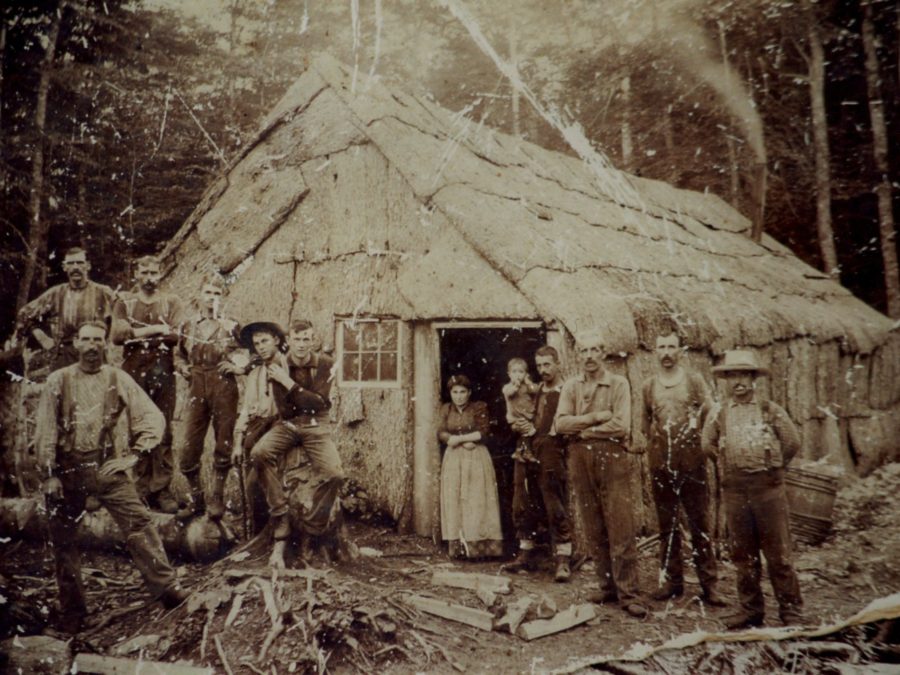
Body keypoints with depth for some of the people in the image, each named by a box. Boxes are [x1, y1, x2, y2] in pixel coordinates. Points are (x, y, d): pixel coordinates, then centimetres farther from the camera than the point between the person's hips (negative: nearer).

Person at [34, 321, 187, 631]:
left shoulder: (118, 379, 1)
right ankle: (71, 612, 23)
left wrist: (134, 455, -6)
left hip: (105, 465, -1)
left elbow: (152, 417, 0)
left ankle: (167, 587, -4)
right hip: (66, 468, 1)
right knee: (63, 540, 8)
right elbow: (46, 429, 0)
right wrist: (48, 473, -5)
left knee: (138, 522, -11)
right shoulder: (58, 380, 1)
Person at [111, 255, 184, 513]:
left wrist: (137, 335, -7)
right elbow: (117, 334, -5)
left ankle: (162, 489, 0)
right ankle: (142, 489, 9)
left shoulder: (171, 302, 10)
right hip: (133, 373, 1)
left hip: (163, 373, -1)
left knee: (163, 432, -3)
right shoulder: (124, 303, 12)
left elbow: (175, 336, -7)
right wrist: (154, 330, -9)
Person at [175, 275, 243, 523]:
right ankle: (196, 498, 18)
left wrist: (237, 367, -10)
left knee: (223, 444, 3)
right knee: (189, 447, 1)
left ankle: (216, 499, 17)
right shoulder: (187, 326, 8)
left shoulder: (231, 327, 1)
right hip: (197, 389, 2)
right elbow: (179, 355, 22)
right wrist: (183, 368, 2)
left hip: (224, 388, -2)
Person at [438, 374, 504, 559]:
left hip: (477, 459, -3)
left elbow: (483, 433, -9)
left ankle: (478, 545, -6)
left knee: (477, 501, -6)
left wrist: (458, 438, -11)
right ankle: (458, 546, 0)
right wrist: (466, 441, -13)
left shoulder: (479, 407, 1)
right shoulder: (446, 409, 11)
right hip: (453, 460, 3)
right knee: (454, 501, -2)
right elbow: (441, 434, 0)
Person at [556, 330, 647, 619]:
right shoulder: (571, 386, 11)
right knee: (594, 530, 8)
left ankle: (629, 594, -2)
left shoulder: (619, 384, 1)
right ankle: (608, 586, 18)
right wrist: (594, 417, -10)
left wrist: (583, 430, -6)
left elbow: (621, 425, -11)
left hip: (611, 457, -4)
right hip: (580, 459, 4)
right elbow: (561, 423, -1)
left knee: (621, 529, -6)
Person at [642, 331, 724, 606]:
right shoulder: (648, 386, 9)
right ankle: (672, 580, 17)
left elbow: (710, 417, 3)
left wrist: (702, 446, 1)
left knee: (700, 524, 0)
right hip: (660, 463, 3)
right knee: (667, 525, 8)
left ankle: (708, 584, 6)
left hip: (691, 462, -2)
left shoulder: (694, 380, 2)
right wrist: (654, 450, 10)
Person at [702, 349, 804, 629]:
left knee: (778, 551, 0)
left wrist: (772, 467, 11)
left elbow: (792, 441, 7)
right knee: (743, 553, 9)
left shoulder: (771, 409, 2)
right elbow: (707, 445, 17)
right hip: (734, 488, 2)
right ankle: (751, 609, 20)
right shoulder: (718, 414, 6)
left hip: (768, 485, -2)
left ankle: (791, 610, 11)